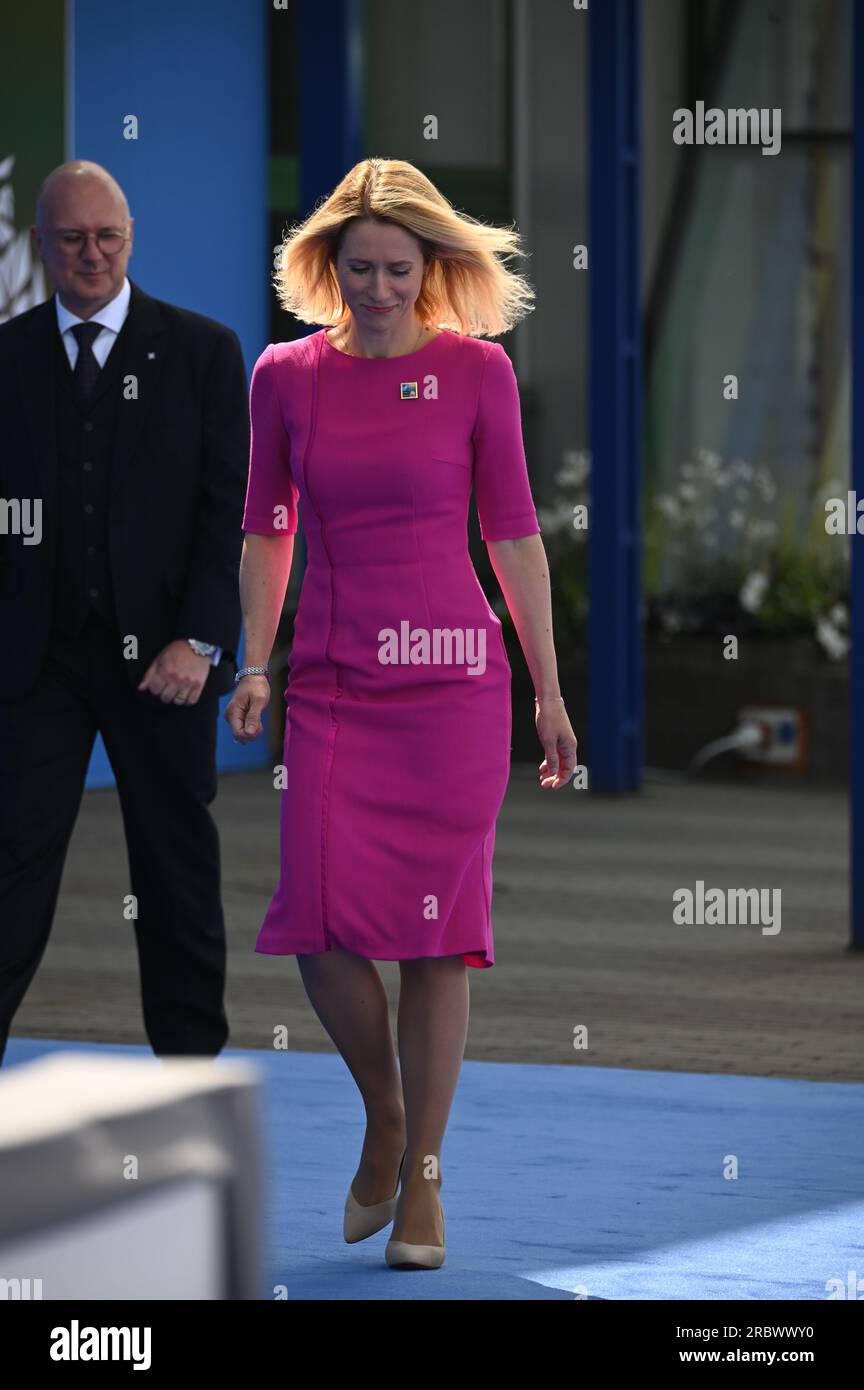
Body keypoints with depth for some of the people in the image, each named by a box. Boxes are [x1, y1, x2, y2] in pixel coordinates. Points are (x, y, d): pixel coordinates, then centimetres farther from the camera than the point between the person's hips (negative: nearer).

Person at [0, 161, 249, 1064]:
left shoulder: (202, 351, 2)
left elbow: (230, 506, -2)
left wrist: (199, 641, -11)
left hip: (163, 653, 0)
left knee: (178, 870, 7)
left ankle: (190, 1061, 16)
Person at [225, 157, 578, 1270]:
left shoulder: (476, 370, 1)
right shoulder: (287, 376, 6)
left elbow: (513, 535, 5)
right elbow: (266, 529, 13)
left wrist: (549, 694, 4)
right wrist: (255, 663, 1)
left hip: (454, 676, -1)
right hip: (332, 680, 1)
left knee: (439, 930, -2)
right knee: (322, 922, -11)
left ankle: (422, 1176, 10)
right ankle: (383, 1115, 17)